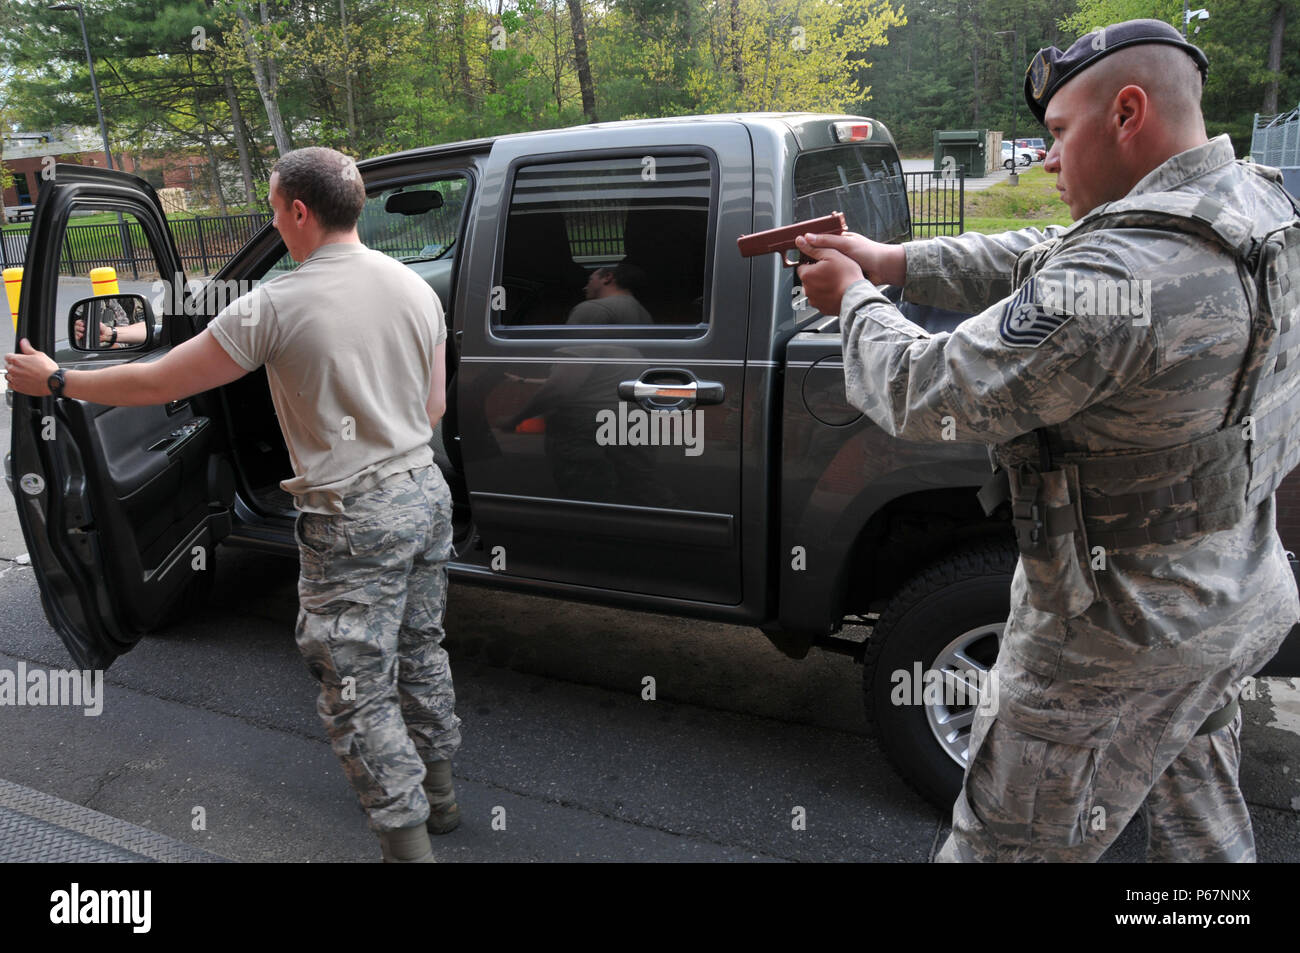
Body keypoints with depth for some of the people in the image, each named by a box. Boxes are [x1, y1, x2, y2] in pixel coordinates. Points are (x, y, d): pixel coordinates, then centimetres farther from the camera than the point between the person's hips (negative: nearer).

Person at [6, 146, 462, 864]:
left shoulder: (277, 307, -15)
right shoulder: (416, 288, 4)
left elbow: (157, 383, -7)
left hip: (354, 520, -7)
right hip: (426, 493, 7)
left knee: (358, 693, 5)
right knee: (419, 650, 22)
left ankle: (407, 840, 14)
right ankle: (437, 791, 39)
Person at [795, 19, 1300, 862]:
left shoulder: (1120, 273, -32)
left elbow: (926, 395, -25)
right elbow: (1042, 261, 8)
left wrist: (855, 300, -6)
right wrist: (890, 262, 3)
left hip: (1122, 637, -9)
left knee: (1005, 843, 12)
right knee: (1200, 832, 29)